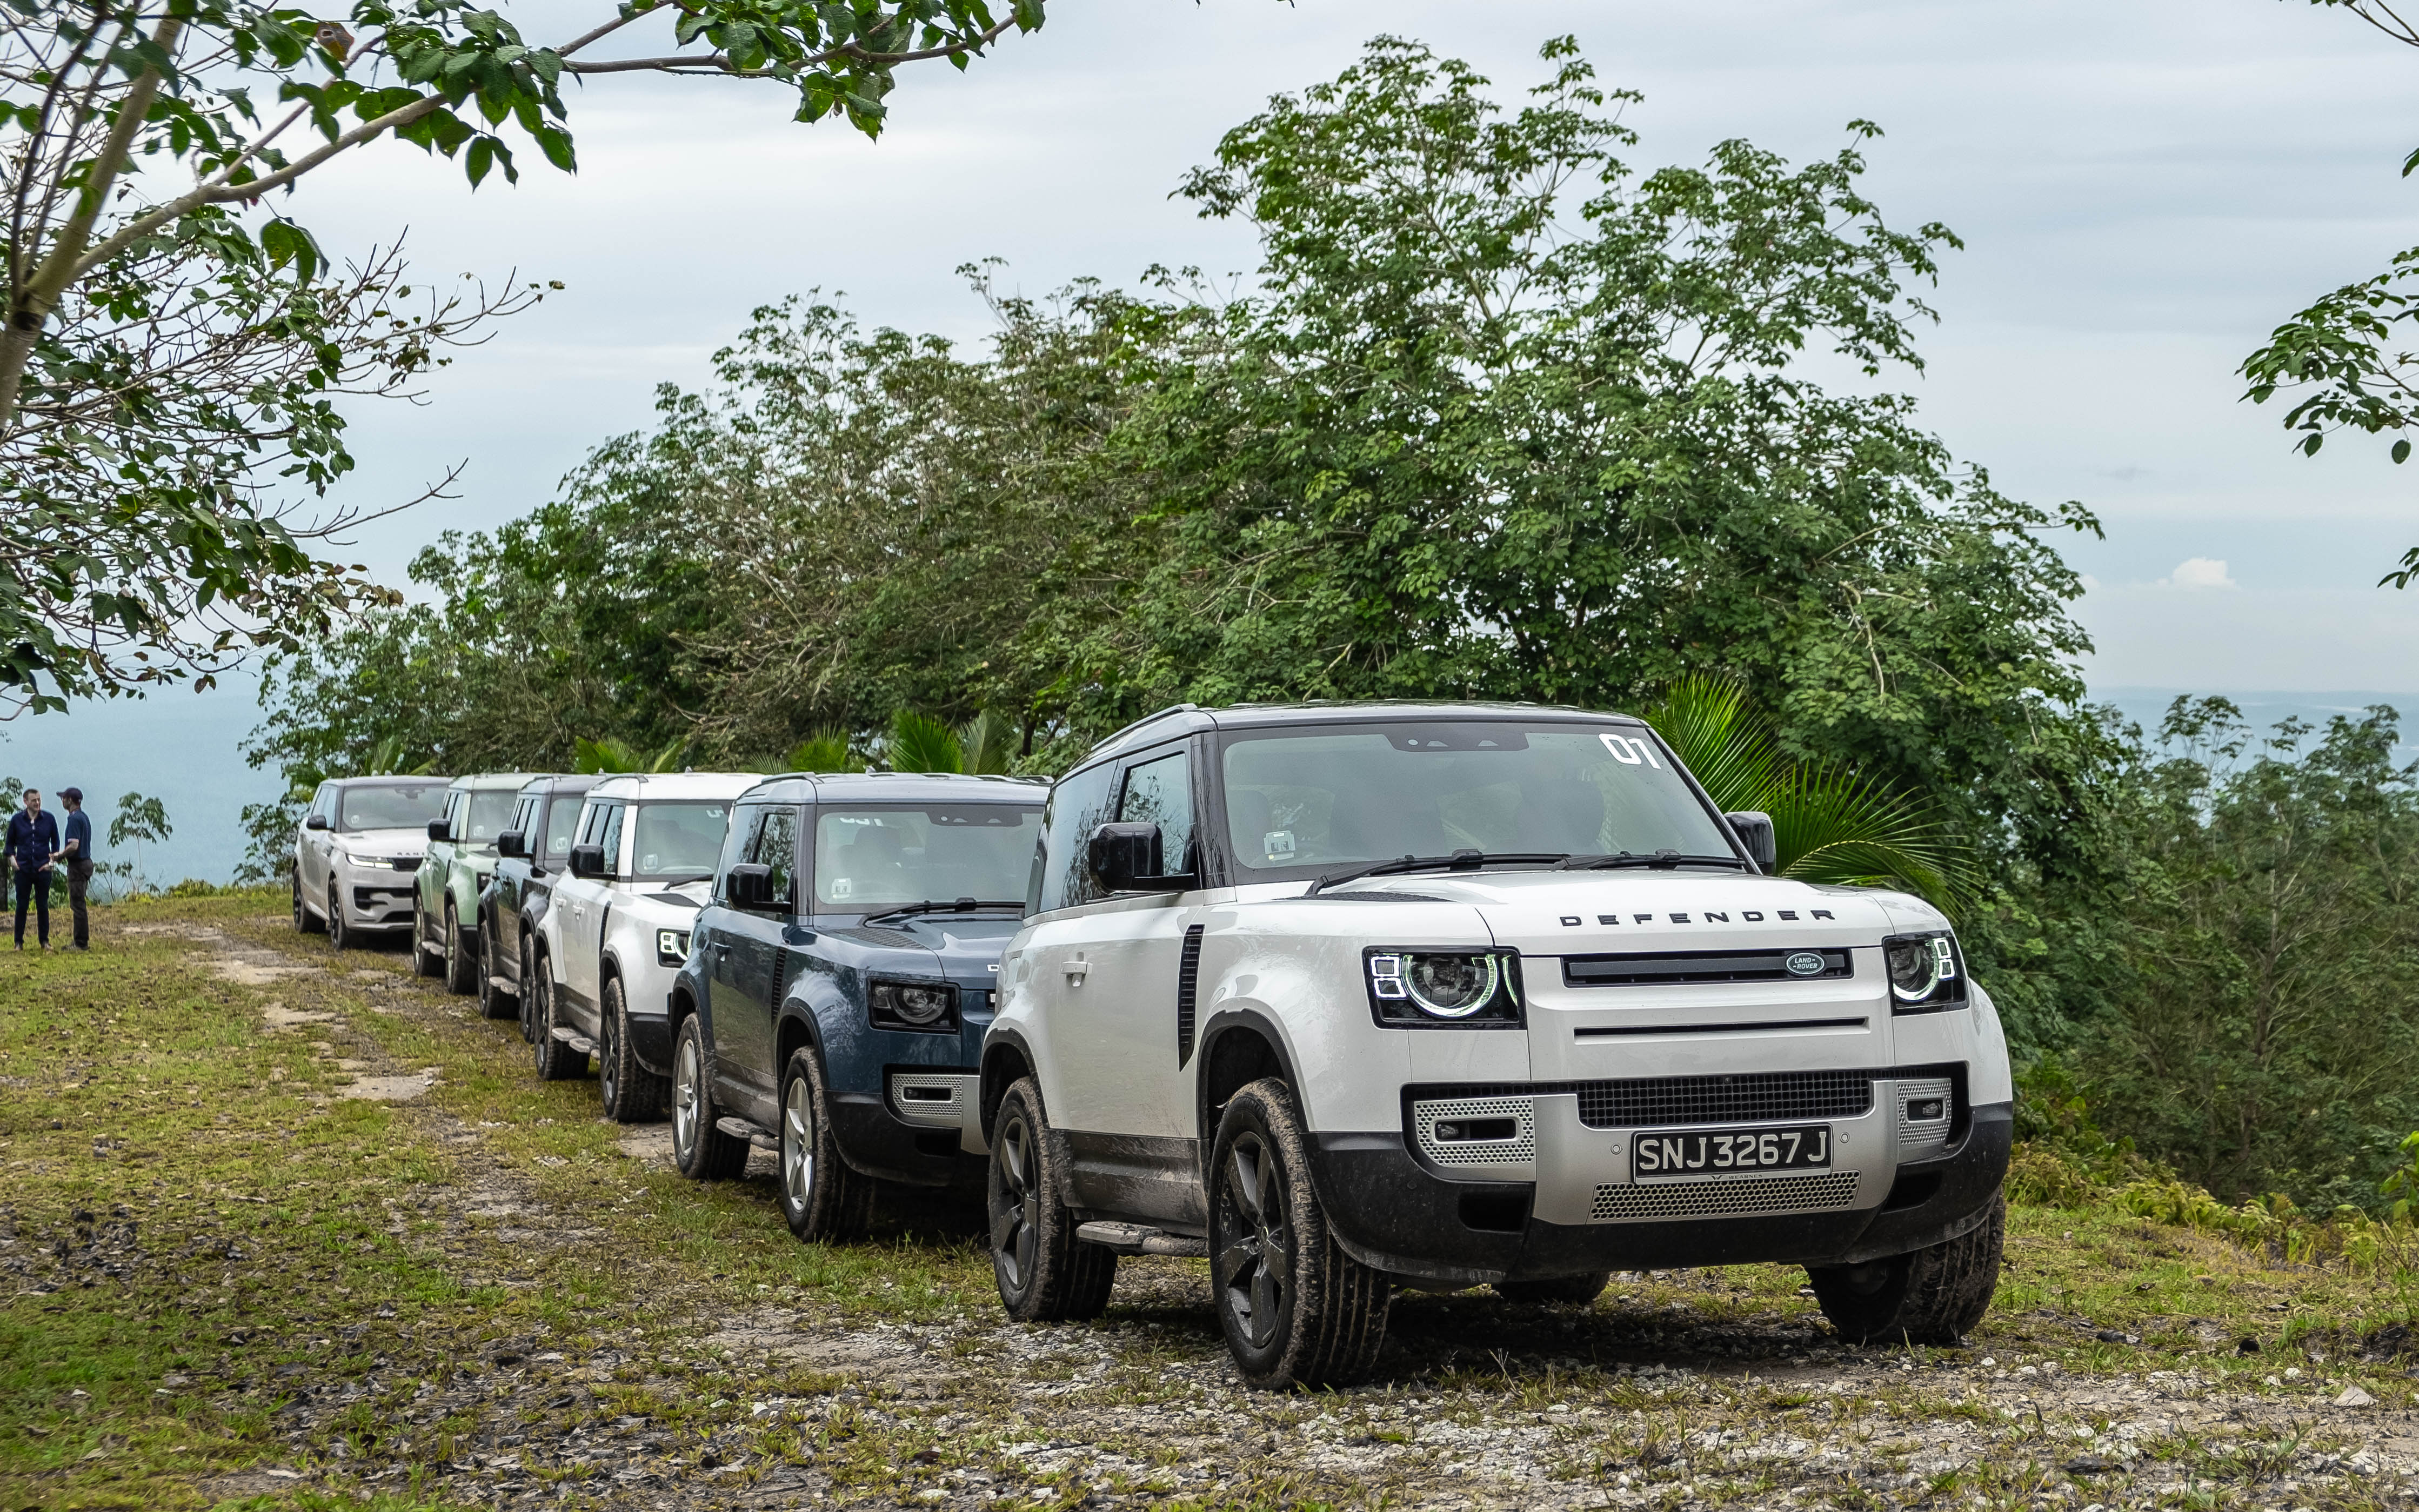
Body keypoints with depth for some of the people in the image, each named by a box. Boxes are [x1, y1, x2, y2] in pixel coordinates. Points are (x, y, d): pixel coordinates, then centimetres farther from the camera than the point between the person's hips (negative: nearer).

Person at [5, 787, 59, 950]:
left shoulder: (49, 819, 1)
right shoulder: (17, 820, 1)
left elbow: (55, 842, 11)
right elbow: (10, 843, 11)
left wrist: (52, 861, 1)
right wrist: (12, 859, -2)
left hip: (43, 869, 0)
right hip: (23, 869, 0)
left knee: (43, 906, 5)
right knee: (21, 906, 3)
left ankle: (45, 941, 14)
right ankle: (19, 942, 10)